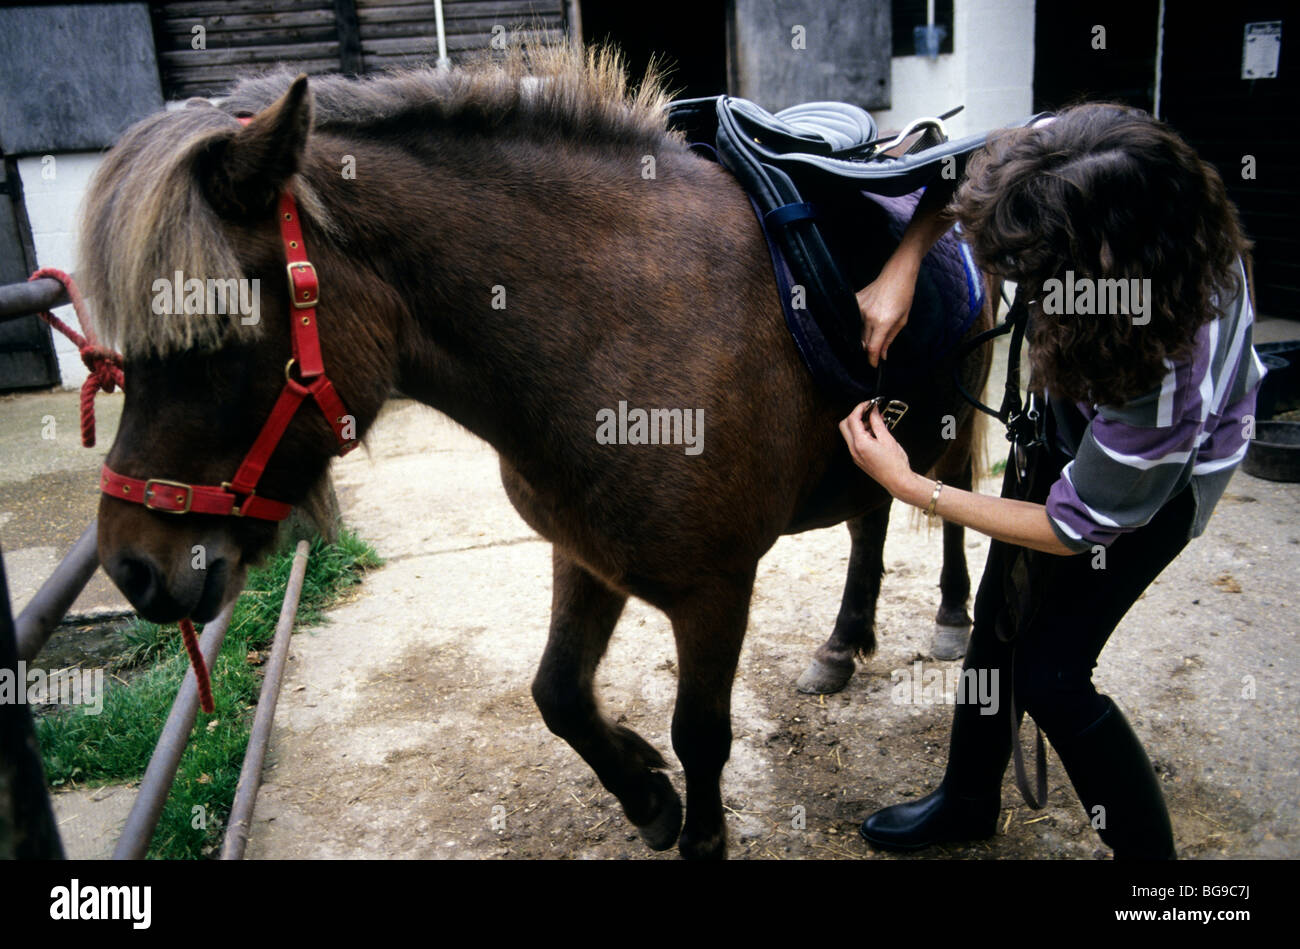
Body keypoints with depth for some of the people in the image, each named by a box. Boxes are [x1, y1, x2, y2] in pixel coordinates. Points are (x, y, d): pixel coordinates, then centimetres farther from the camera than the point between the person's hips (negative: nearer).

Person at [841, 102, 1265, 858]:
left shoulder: (1162, 379, -44)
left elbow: (1071, 529, -27)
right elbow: (969, 185, -10)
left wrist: (910, 486, -24)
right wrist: (904, 265, -27)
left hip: (1156, 484, -7)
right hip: (1069, 424, 7)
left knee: (1050, 674, -3)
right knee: (1001, 612, 16)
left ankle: (1150, 852, 24)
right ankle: (970, 800, 40)